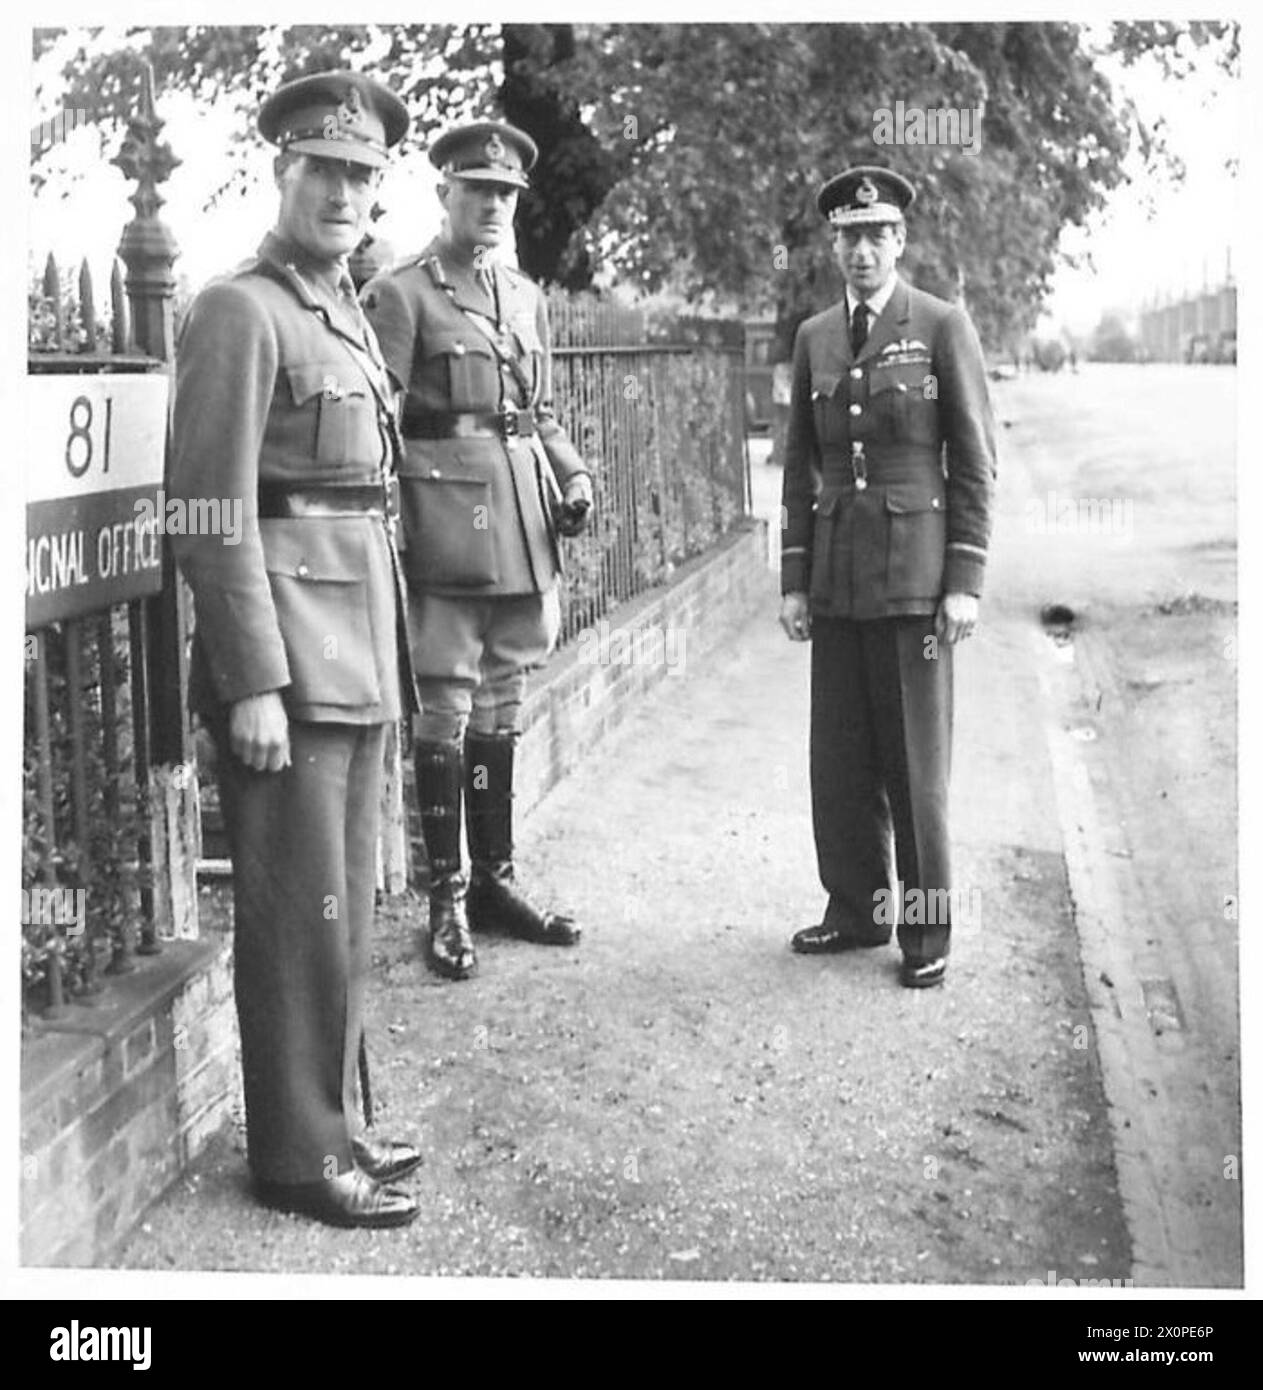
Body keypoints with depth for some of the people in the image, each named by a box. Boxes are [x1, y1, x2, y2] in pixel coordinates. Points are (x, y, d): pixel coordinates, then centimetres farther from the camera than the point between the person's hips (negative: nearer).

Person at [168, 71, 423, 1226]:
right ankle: (298, 1154, 11)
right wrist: (254, 683, -19)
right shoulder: (241, 311, -10)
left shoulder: (346, 312, 16)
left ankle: (331, 1120, 27)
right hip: (288, 650, -9)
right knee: (300, 911, -2)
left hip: (361, 651, 9)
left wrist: (384, 656, 16)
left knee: (346, 906, 15)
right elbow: (213, 512, -15)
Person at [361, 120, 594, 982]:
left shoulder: (527, 297, 16)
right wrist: (391, 536, -16)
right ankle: (447, 900, 9)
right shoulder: (399, 295, -4)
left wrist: (574, 475, 4)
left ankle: (497, 880, 23)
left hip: (522, 526, 6)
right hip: (445, 527, -6)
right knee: (446, 712, -1)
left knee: (501, 707, 13)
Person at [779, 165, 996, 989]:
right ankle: (857, 908, 21)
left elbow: (976, 463, -2)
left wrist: (966, 581, -8)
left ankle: (926, 927, 12)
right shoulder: (815, 339, 12)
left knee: (914, 758, 0)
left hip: (914, 578, -4)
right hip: (837, 580, 4)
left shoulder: (943, 327, -1)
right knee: (840, 758, 7)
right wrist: (795, 579, 10)